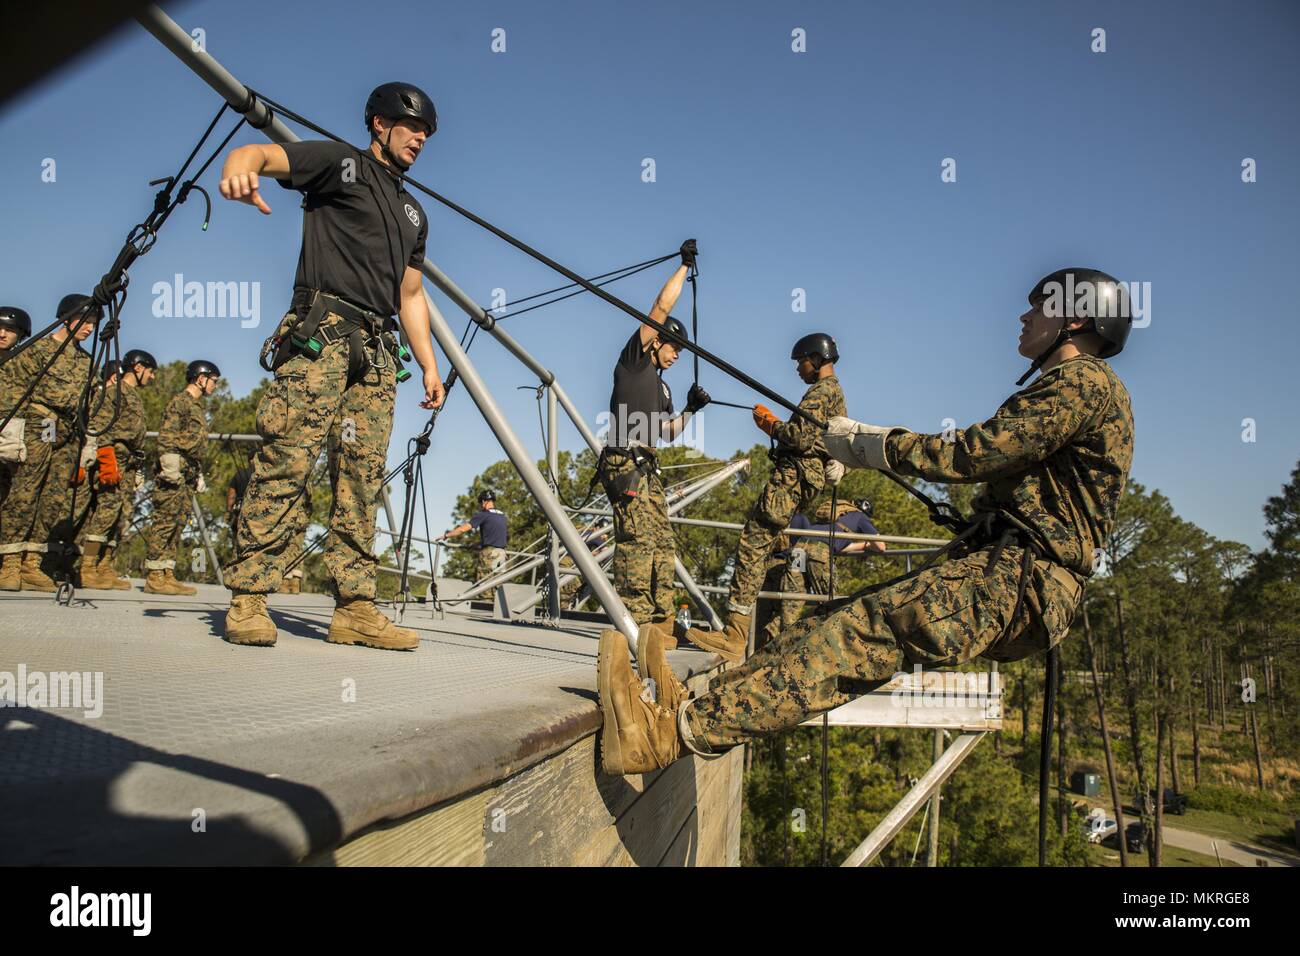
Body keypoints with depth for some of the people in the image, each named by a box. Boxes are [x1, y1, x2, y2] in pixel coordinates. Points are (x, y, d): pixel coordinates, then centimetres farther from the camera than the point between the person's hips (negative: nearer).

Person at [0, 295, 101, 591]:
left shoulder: (85, 360, 20)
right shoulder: (39, 349, 2)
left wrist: (86, 445, 17)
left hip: (68, 436, 6)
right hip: (37, 430, -6)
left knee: (55, 500, 0)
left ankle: (32, 565, 3)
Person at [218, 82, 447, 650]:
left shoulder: (413, 213, 29)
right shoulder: (339, 163, 11)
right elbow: (260, 153, -3)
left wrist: (430, 365, 17)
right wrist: (239, 167, -28)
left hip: (377, 350, 6)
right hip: (321, 331, -6)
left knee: (363, 477, -1)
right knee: (286, 462, -14)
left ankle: (355, 608, -1)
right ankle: (248, 602, -11)